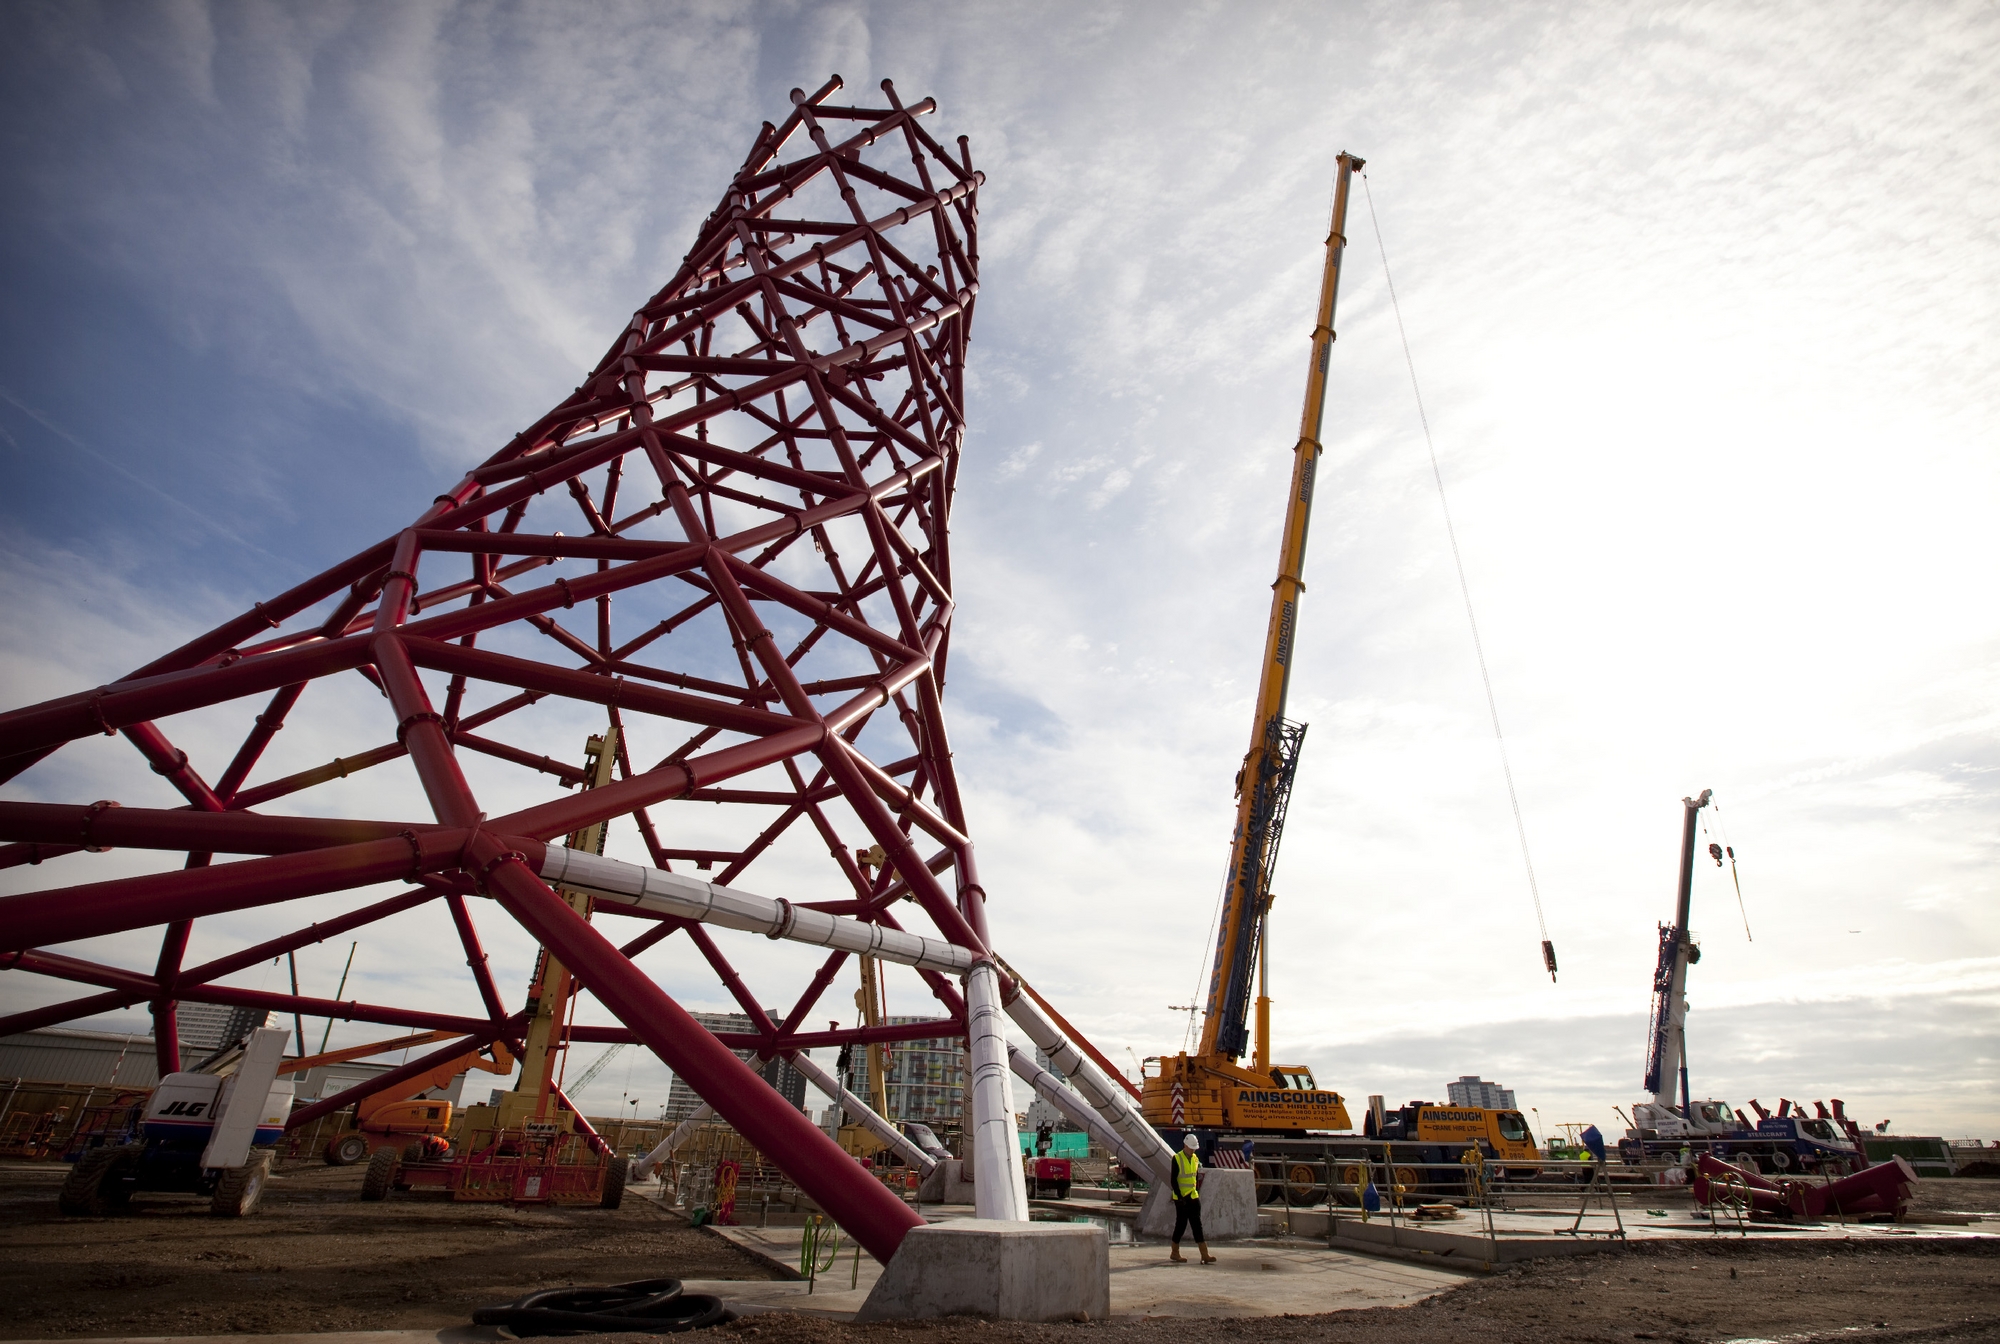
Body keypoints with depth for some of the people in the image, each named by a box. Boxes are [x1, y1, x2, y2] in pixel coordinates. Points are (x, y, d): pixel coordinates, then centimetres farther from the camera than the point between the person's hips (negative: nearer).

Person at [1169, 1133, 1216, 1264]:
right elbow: (1173, 1180, -14)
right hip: (1181, 1198, -6)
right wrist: (1179, 1197, -18)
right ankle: (1175, 1253, 16)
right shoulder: (1177, 1159, -12)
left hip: (1193, 1198, 6)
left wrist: (1197, 1193, 14)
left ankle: (1205, 1255, -3)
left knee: (1197, 1225, 1)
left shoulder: (1195, 1158, 8)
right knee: (1181, 1224, 2)